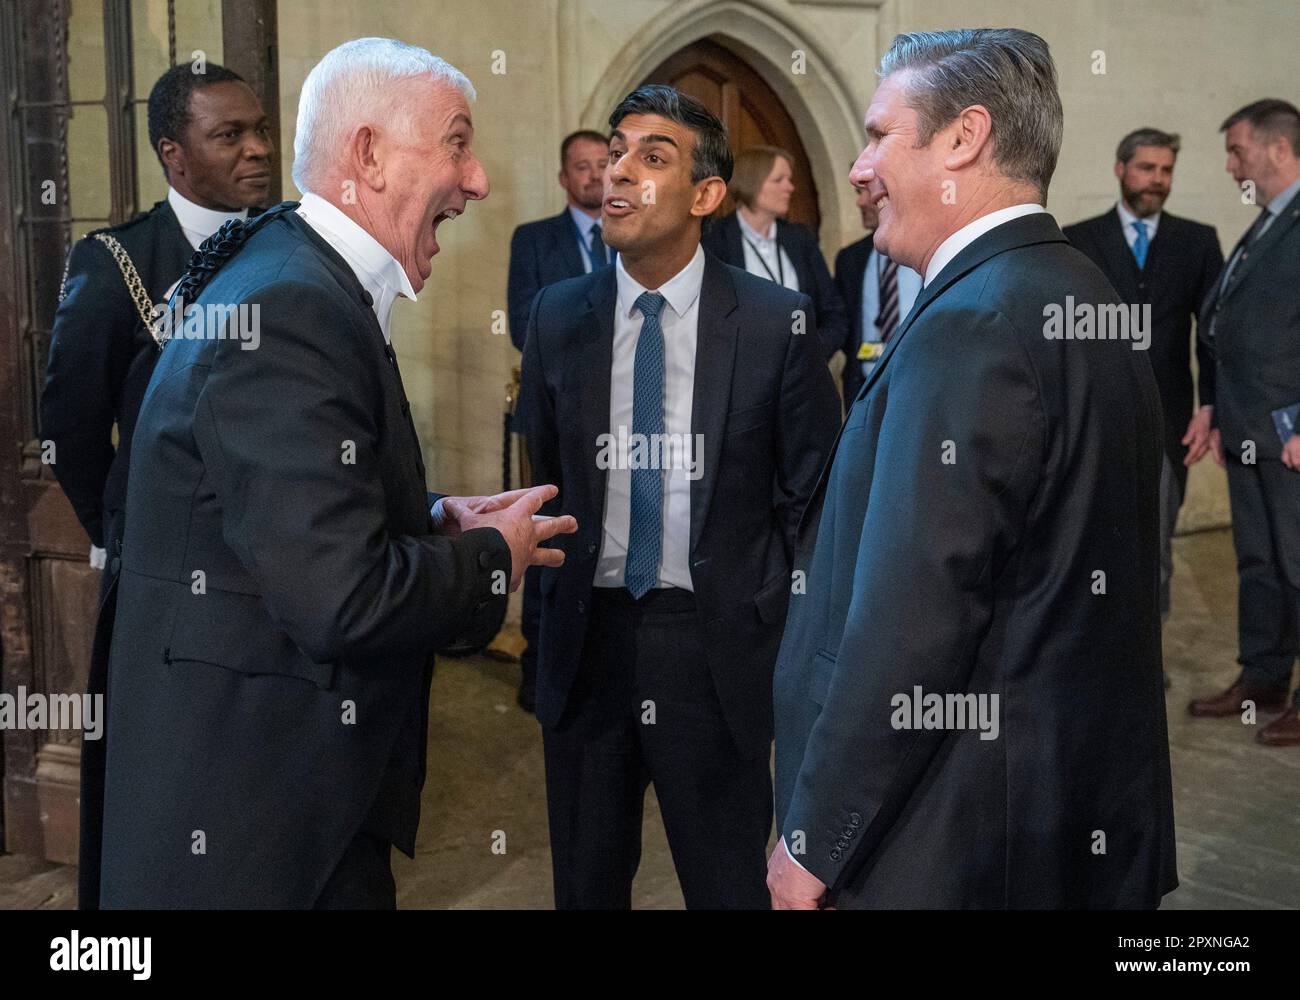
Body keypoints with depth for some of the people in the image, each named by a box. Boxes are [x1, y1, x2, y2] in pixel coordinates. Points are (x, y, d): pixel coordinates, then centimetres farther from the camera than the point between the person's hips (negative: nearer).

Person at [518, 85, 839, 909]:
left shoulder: (775, 321, -7)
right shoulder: (558, 316, 3)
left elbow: (811, 493, -1)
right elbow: (543, 474, 12)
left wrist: (771, 621, -4)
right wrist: (557, 609, 8)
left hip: (716, 645, -3)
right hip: (589, 635, 3)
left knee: (730, 884, 10)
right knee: (586, 881, 17)